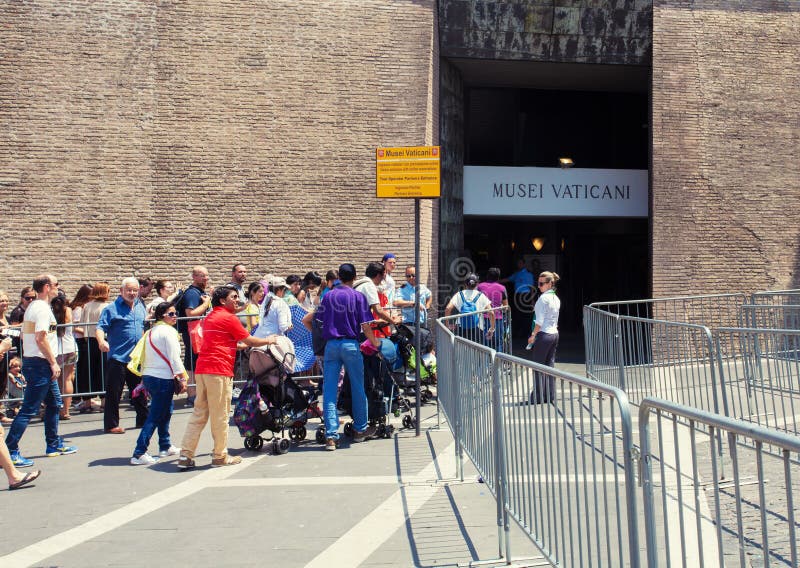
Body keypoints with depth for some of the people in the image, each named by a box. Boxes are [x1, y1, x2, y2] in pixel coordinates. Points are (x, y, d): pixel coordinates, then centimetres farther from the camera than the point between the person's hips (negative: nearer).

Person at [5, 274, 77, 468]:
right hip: (40, 363, -11)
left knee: (54, 402, 19)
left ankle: (54, 445, 27)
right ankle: (10, 451, -7)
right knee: (29, 410, -8)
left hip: (31, 360, 11)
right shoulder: (42, 308, -15)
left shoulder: (33, 307, 15)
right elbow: (41, 338, -23)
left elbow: (24, 335, 20)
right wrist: (53, 362, -17)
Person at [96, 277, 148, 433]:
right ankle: (111, 425, 6)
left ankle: (143, 420, 26)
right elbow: (100, 328, -18)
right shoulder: (111, 309, -7)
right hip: (117, 358, -6)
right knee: (114, 393, -2)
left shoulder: (140, 306, 13)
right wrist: (101, 341, -35)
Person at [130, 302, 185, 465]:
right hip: (163, 378, -9)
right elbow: (174, 358, -15)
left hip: (149, 376, 9)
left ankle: (165, 447, 31)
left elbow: (146, 357, 17)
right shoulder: (168, 331, -11)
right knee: (154, 417, -7)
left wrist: (143, 378, 22)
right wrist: (183, 378, -9)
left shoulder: (151, 332, 15)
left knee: (166, 412, 22)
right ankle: (139, 454, -9)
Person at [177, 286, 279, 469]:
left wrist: (244, 345, 33)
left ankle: (185, 455, 7)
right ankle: (220, 456, 9)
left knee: (199, 414, 10)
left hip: (201, 369, 9)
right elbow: (250, 340, 1)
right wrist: (268, 340, 17)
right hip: (218, 371, -9)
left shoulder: (210, 317, 21)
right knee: (220, 416, 1)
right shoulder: (229, 318, -5)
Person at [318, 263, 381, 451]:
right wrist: (375, 342, 10)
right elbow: (365, 325, -4)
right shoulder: (358, 296, -1)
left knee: (329, 391, 1)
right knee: (358, 388, 13)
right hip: (350, 344, -2)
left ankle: (331, 435, -6)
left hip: (331, 344, 2)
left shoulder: (328, 296, 9)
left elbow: (320, 322, 10)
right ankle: (360, 429, 24)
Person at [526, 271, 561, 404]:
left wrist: (533, 335, -9)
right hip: (554, 333, 8)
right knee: (550, 365, 12)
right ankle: (550, 396, 16)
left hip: (544, 334, -8)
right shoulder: (556, 298, 11)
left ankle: (538, 397, 2)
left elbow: (539, 321, -16)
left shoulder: (543, 298, -14)